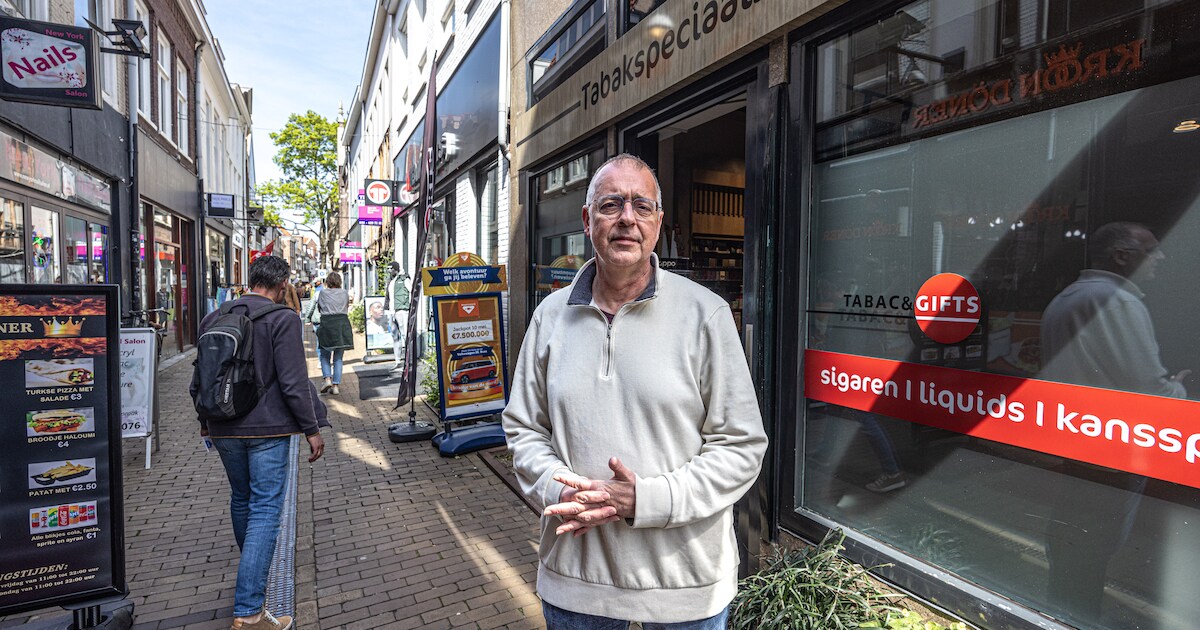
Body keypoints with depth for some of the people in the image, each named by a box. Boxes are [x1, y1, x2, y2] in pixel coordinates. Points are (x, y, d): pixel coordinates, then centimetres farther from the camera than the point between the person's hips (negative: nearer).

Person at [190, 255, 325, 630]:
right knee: (265, 510, -3)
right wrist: (312, 429, -10)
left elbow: (199, 379, 15)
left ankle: (253, 570, 46)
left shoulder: (214, 318, 9)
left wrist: (206, 421, 29)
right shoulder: (283, 319, -12)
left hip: (224, 429, 7)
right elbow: (294, 382, -17)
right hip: (267, 429, -7)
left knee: (241, 499, 24)